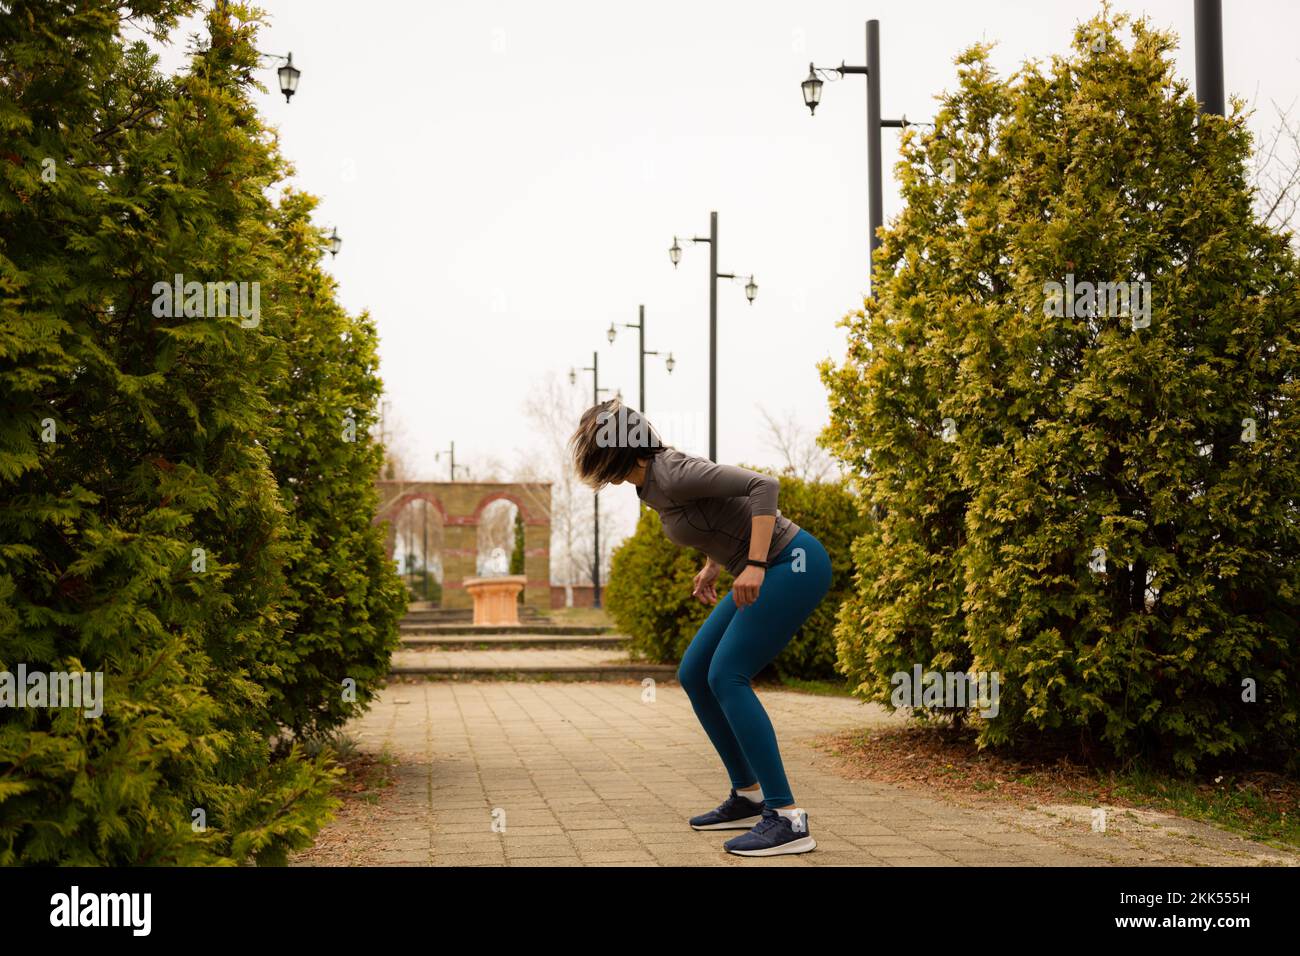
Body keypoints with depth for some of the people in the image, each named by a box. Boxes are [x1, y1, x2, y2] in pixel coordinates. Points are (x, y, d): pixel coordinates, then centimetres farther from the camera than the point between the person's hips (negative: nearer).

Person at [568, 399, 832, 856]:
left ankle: (787, 819, -16)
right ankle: (748, 797, 16)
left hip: (794, 564, -10)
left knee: (726, 678, -17)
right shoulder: (651, 481, 8)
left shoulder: (672, 474, -21)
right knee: (694, 675, 8)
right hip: (769, 570, 10)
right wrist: (713, 564, 21)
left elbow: (763, 485, -28)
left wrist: (754, 565, -31)